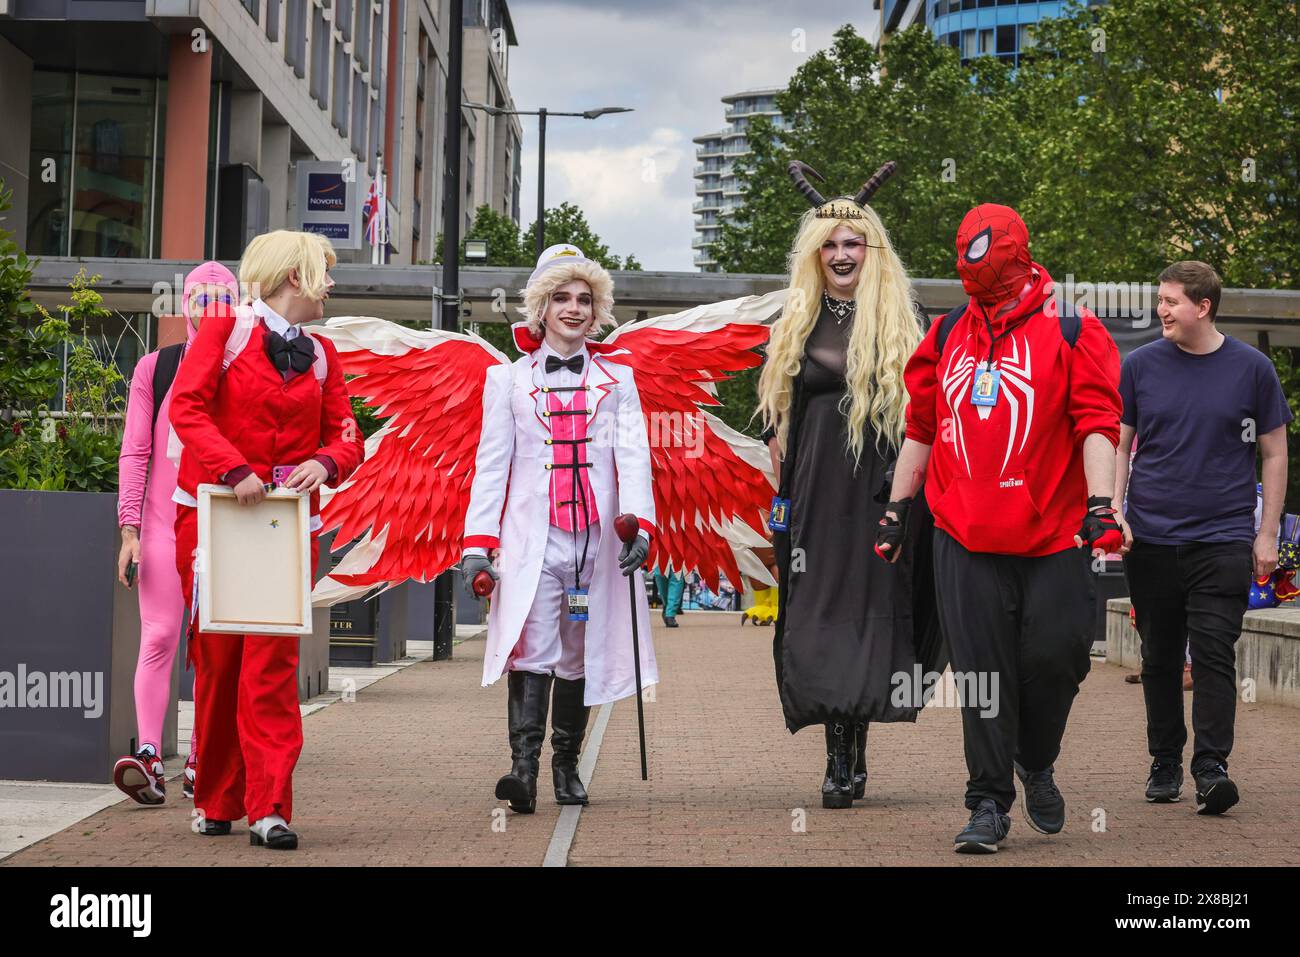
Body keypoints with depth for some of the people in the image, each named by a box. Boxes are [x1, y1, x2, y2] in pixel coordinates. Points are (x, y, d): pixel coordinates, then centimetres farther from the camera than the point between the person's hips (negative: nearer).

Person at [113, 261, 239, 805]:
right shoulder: (154, 368, 8)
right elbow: (134, 452, 5)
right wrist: (129, 528, -3)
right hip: (163, 523, -1)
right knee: (158, 639, -11)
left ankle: (199, 763, 8)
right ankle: (149, 758, -20)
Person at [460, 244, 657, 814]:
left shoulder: (617, 380, 14)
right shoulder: (508, 380, 11)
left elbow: (633, 457, 2)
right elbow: (491, 463, 7)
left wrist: (639, 525, -14)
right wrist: (478, 542, -2)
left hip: (598, 538, 2)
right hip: (532, 538, -2)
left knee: (581, 653, 6)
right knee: (532, 647, -17)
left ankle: (566, 767, 17)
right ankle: (523, 768, -25)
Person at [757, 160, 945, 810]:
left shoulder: (900, 323, 5)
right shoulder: (797, 324, 11)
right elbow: (776, 412, 15)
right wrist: (780, 476, 6)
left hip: (879, 487, -2)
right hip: (816, 487, 2)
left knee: (871, 602, -2)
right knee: (818, 606, -5)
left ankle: (849, 759, 5)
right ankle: (843, 758, -4)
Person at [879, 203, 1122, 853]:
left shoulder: (1071, 332, 0)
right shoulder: (947, 337, 12)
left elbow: (1097, 423, -6)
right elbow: (921, 430, 18)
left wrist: (1100, 504, -18)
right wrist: (897, 510, 18)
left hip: (1053, 536, -2)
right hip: (964, 537, 2)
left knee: (1055, 654, -2)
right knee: (982, 673, 0)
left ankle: (1035, 763, 26)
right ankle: (989, 803, 8)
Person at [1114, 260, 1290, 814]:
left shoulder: (1251, 369, 2)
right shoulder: (1140, 366, 4)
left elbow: (1274, 454, 7)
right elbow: (1117, 444, 10)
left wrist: (1267, 535, 3)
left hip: (1224, 540, -2)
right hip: (1150, 539, 2)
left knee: (1213, 653, -10)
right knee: (1159, 659, 8)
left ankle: (1211, 769, -9)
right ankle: (1164, 765, 19)